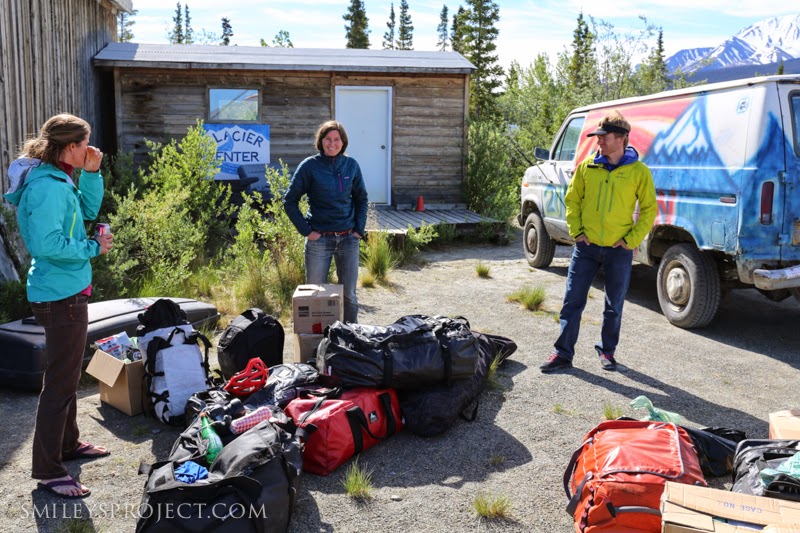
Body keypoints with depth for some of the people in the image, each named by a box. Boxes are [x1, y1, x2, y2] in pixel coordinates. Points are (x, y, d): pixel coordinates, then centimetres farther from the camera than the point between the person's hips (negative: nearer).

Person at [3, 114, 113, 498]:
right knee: (60, 381, -2)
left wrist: (91, 174, 5)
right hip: (60, 295, -11)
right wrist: (93, 248, -17)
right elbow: (46, 244, -29)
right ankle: (47, 469, 9)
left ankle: (68, 444, 38)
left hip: (66, 291, 11)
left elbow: (87, 211, 17)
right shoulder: (47, 187, -23)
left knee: (67, 374, 22)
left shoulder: (57, 180, 7)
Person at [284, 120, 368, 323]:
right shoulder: (310, 166, -5)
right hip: (319, 239, -2)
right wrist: (306, 230, -7)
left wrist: (359, 229, 5)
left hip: (348, 238, 2)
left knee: (349, 294, 8)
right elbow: (289, 200, -2)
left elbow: (361, 198, 15)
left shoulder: (351, 165, 3)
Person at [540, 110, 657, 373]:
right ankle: (563, 353, 10)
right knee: (572, 301, 2)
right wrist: (576, 231, 0)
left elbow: (649, 209, 1)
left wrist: (631, 240, -7)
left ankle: (607, 351, 29)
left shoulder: (639, 171, -4)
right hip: (587, 246, 2)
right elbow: (572, 199, 9)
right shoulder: (586, 166, 2)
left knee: (614, 306, 11)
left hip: (619, 250, -1)